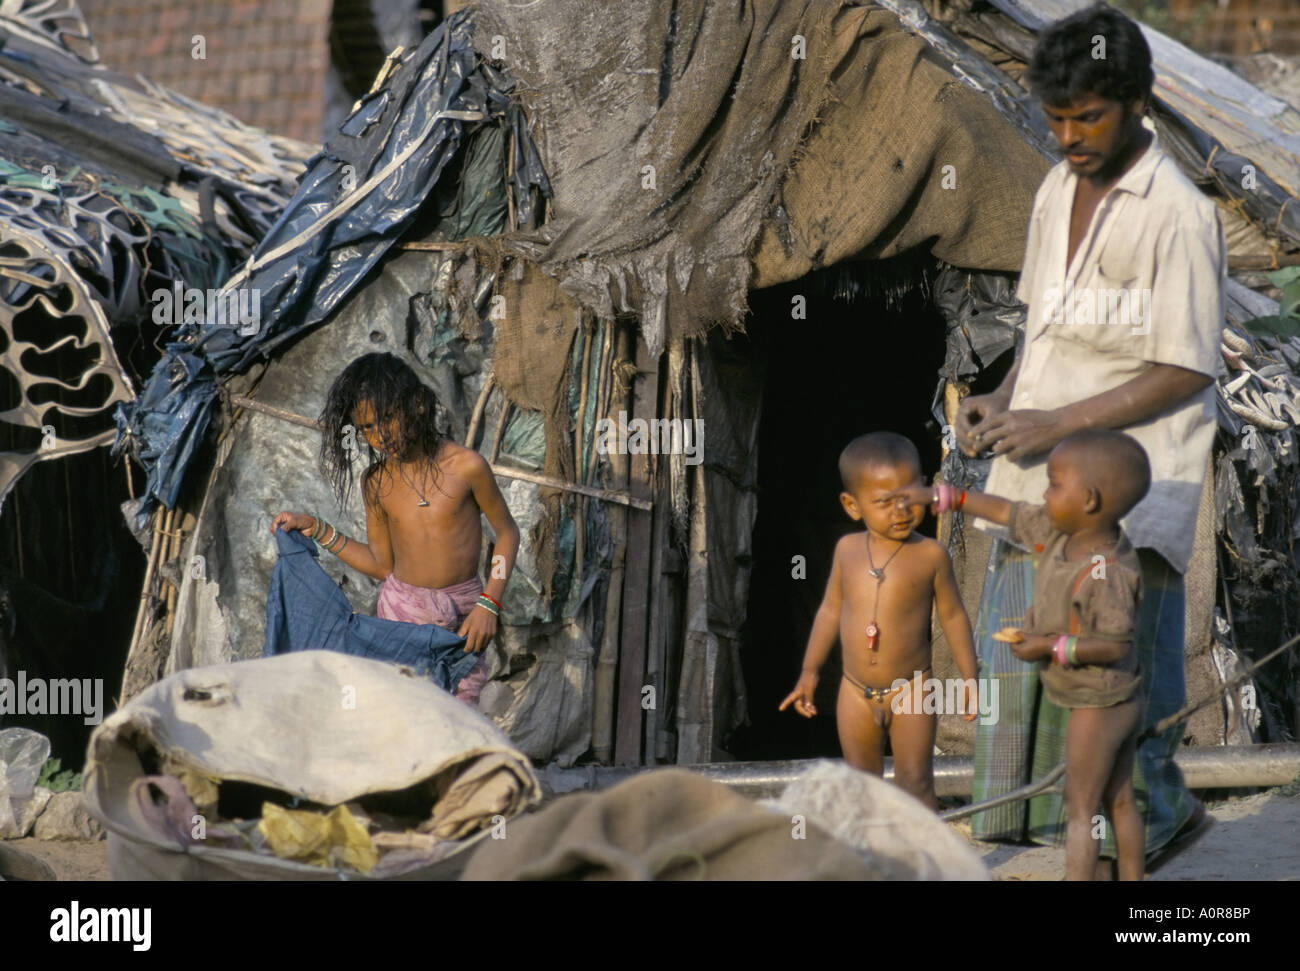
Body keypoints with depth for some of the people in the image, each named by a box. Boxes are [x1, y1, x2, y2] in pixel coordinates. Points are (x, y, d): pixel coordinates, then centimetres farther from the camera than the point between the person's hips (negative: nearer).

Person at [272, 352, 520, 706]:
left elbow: (507, 532, 3)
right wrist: (317, 530, 4)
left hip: (463, 612, -2)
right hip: (402, 611, 2)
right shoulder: (376, 481, 3)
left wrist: (489, 604, -7)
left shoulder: (466, 467, -8)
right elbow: (382, 563, 12)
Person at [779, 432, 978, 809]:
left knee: (915, 784, -1)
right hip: (856, 693, 3)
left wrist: (969, 677, -3)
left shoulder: (930, 556, -9)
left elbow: (953, 615, -1)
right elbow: (831, 610, 10)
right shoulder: (848, 550, -1)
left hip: (911, 692, -3)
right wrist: (809, 672, 12)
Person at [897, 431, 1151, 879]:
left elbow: (1115, 645, -29)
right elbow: (1007, 512, 9)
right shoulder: (1060, 535, -2)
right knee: (1120, 803, 16)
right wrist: (942, 498, 11)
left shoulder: (1105, 573, -30)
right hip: (1122, 703, 9)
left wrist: (1053, 647, -25)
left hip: (1094, 708, -9)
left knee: (1079, 808, -2)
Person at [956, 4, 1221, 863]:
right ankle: (1021, 816, 24)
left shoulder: (1178, 215, -16)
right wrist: (1002, 402, 2)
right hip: (1039, 469, 8)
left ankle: (1155, 811, 15)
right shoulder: (1058, 190, 9)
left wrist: (1057, 423, -19)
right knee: (1014, 645, 11)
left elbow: (1186, 373, -16)